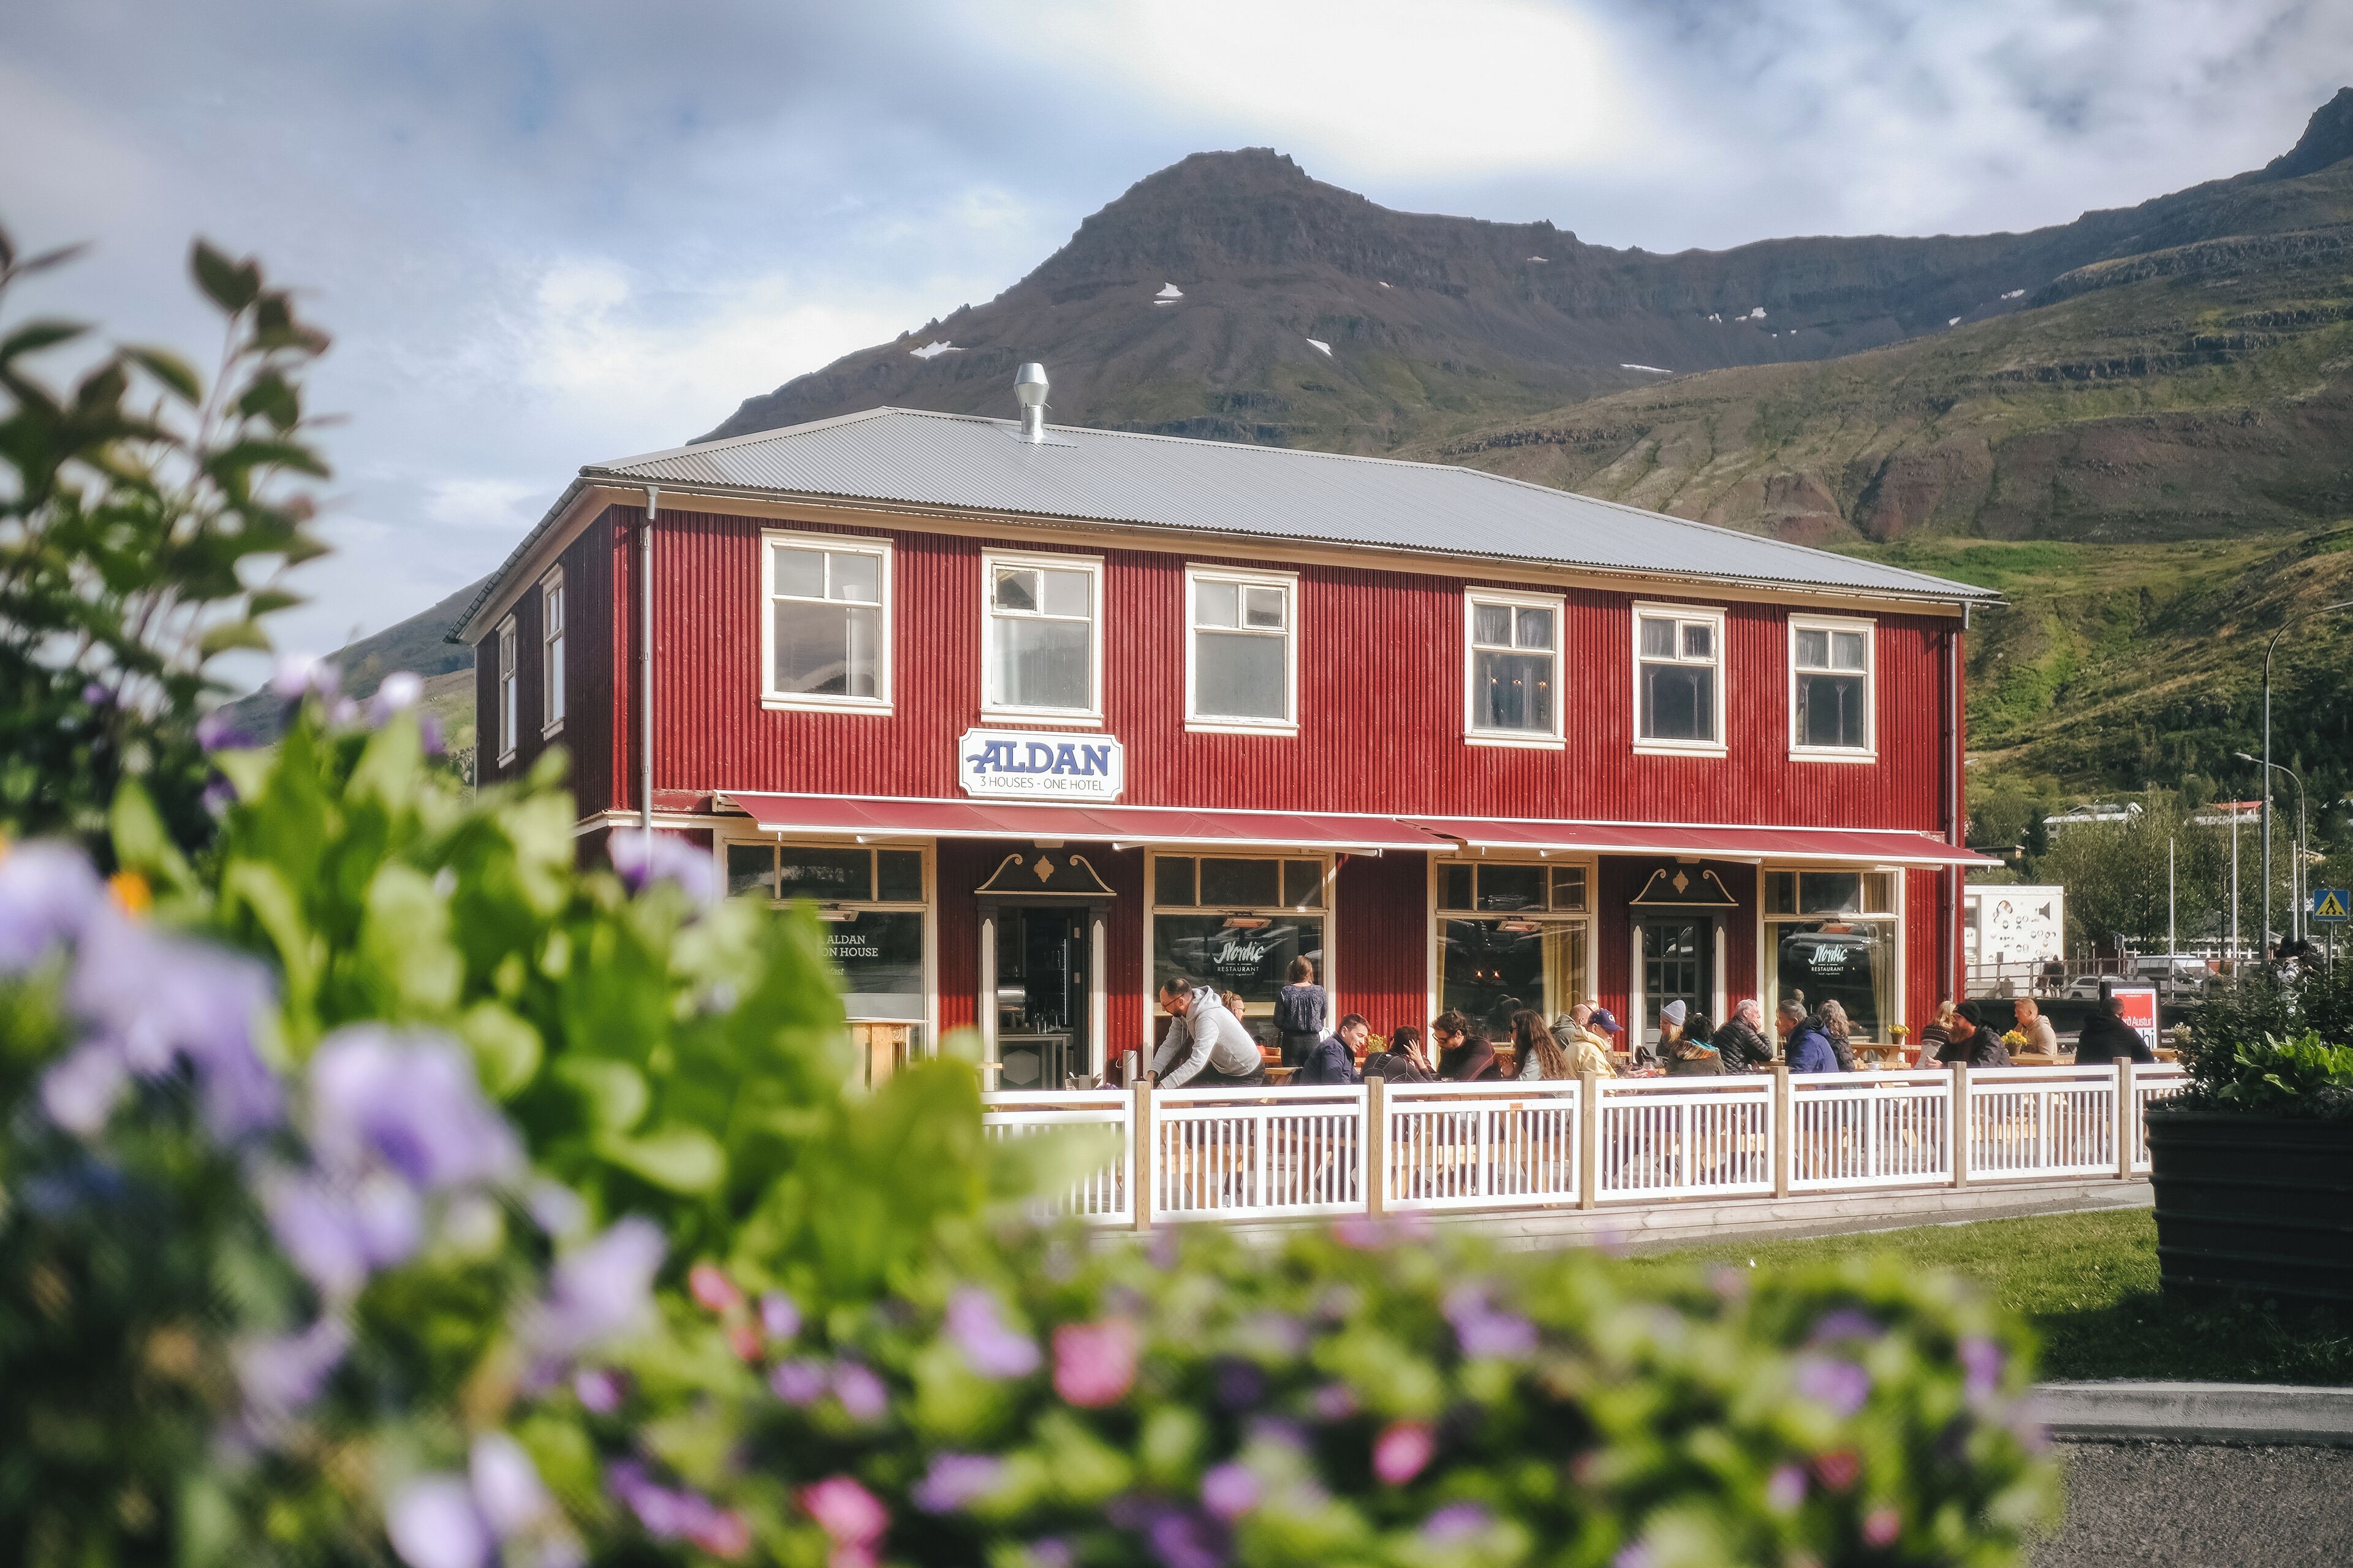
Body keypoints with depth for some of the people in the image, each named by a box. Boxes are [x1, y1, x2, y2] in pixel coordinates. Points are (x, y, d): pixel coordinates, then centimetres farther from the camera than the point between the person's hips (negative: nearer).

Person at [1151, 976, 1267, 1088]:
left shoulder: (1208, 1020, -36)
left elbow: (1197, 1062, -43)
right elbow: (1170, 1045, -8)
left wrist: (1163, 1087, -46)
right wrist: (1153, 1073, -22)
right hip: (1223, 1067, 8)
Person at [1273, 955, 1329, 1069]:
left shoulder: (1285, 993, -8)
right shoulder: (1319, 991, -3)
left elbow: (1278, 1021, -3)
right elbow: (1323, 1015, 11)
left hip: (1291, 1040, -1)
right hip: (1313, 1040, 1)